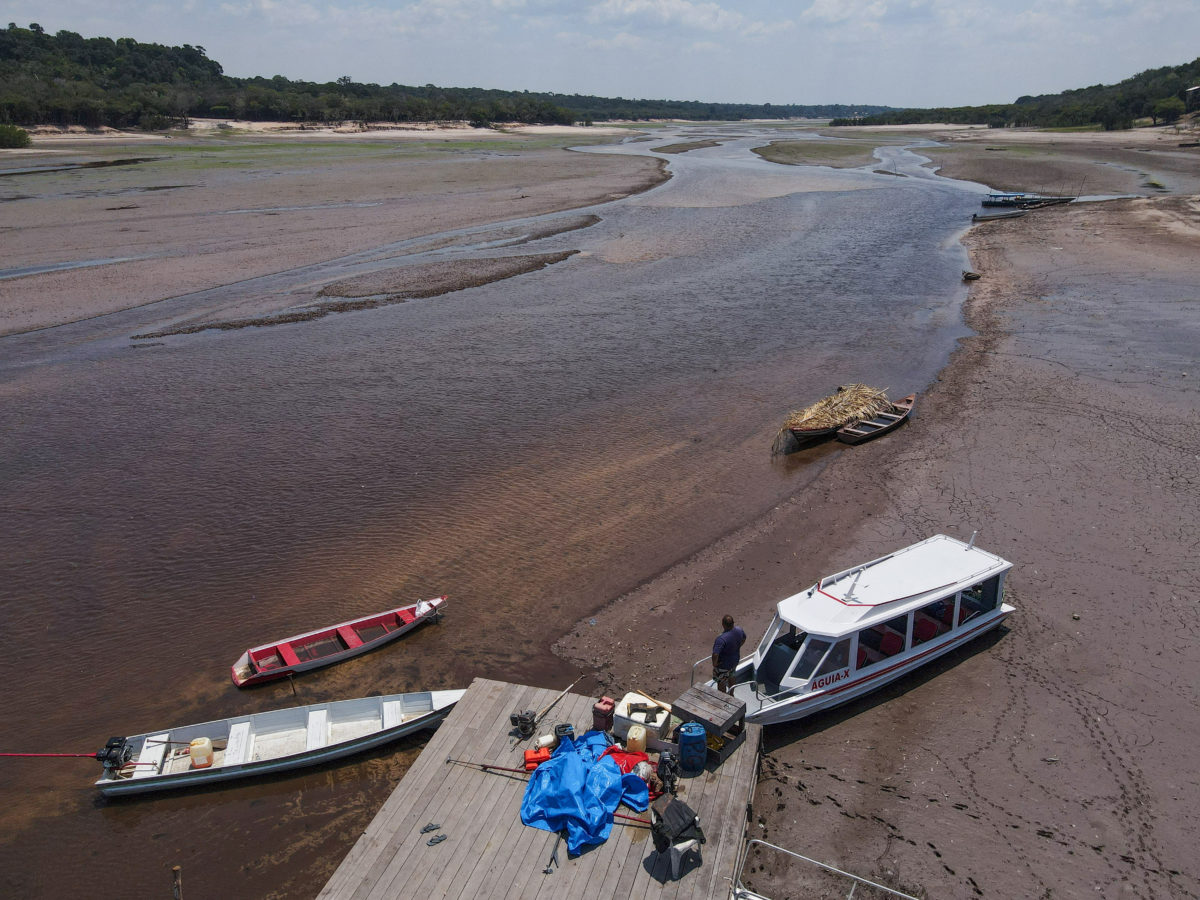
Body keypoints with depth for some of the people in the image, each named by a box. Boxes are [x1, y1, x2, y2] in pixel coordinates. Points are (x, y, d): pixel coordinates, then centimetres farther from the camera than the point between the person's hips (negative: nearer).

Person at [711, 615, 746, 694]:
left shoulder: (722, 638, -40)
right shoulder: (739, 629, -18)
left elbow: (715, 654, -44)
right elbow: (744, 639, 4)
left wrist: (714, 663, -24)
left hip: (723, 665, -7)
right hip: (735, 660, 7)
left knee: (721, 683, 19)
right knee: (730, 677, 33)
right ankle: (731, 694, 56)